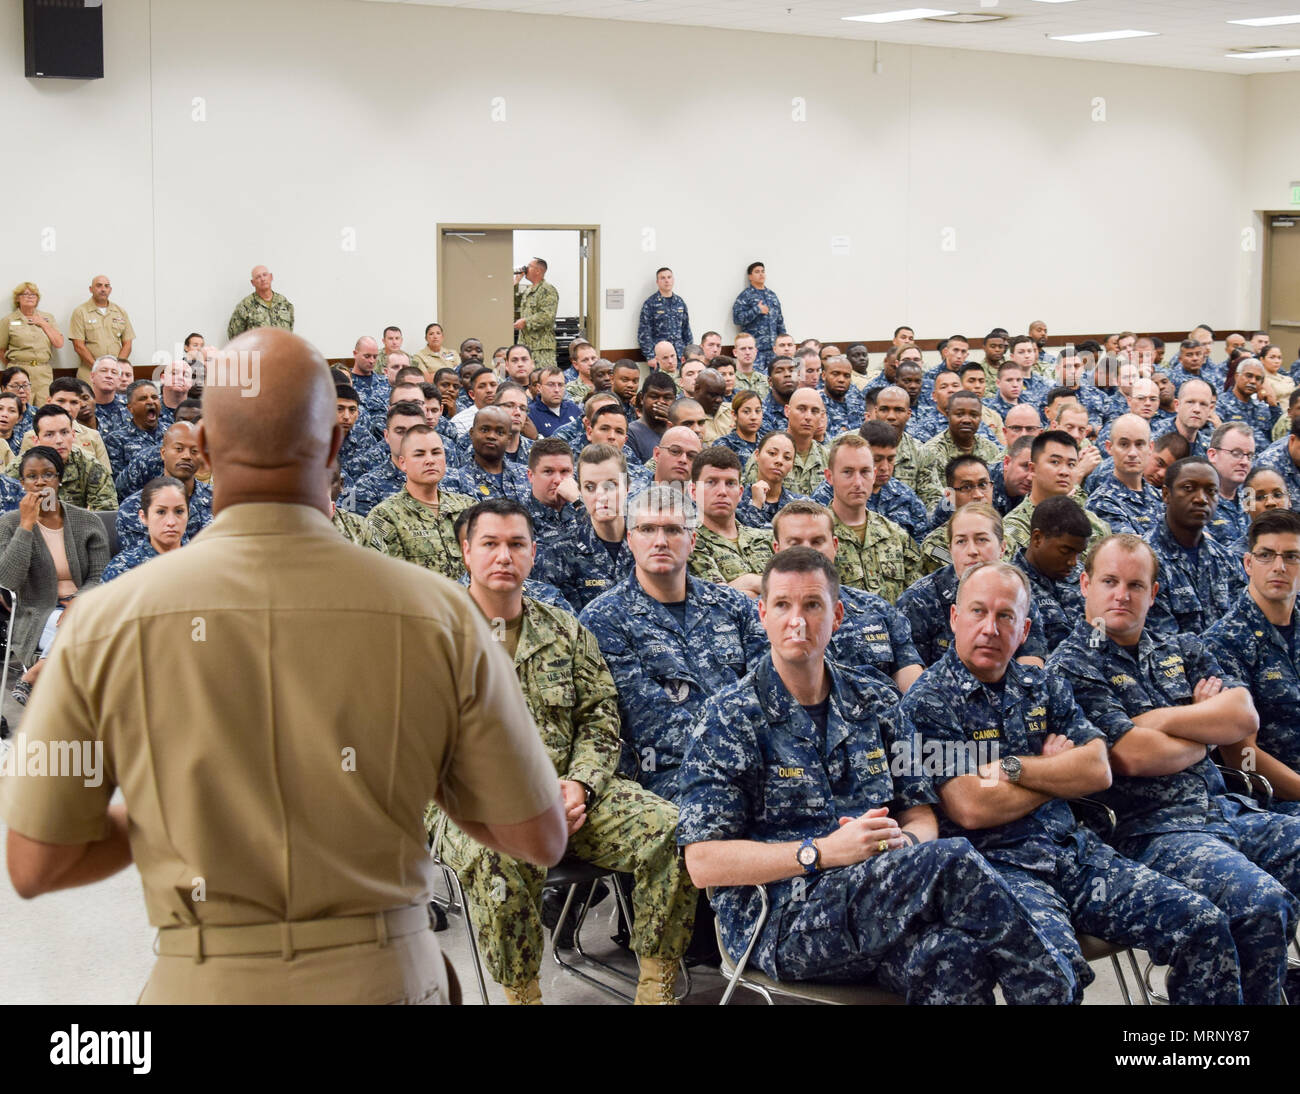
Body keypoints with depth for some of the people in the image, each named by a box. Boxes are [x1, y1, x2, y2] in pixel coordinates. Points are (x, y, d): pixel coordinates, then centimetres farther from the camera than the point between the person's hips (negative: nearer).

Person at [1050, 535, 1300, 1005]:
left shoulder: (1182, 649, 19)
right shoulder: (1072, 667, -2)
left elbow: (1244, 717, 4)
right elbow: (1134, 757, -13)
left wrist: (1161, 719, -7)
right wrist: (1206, 724, 4)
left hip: (1228, 809, 7)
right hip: (1150, 829, -7)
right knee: (1262, 903, -30)